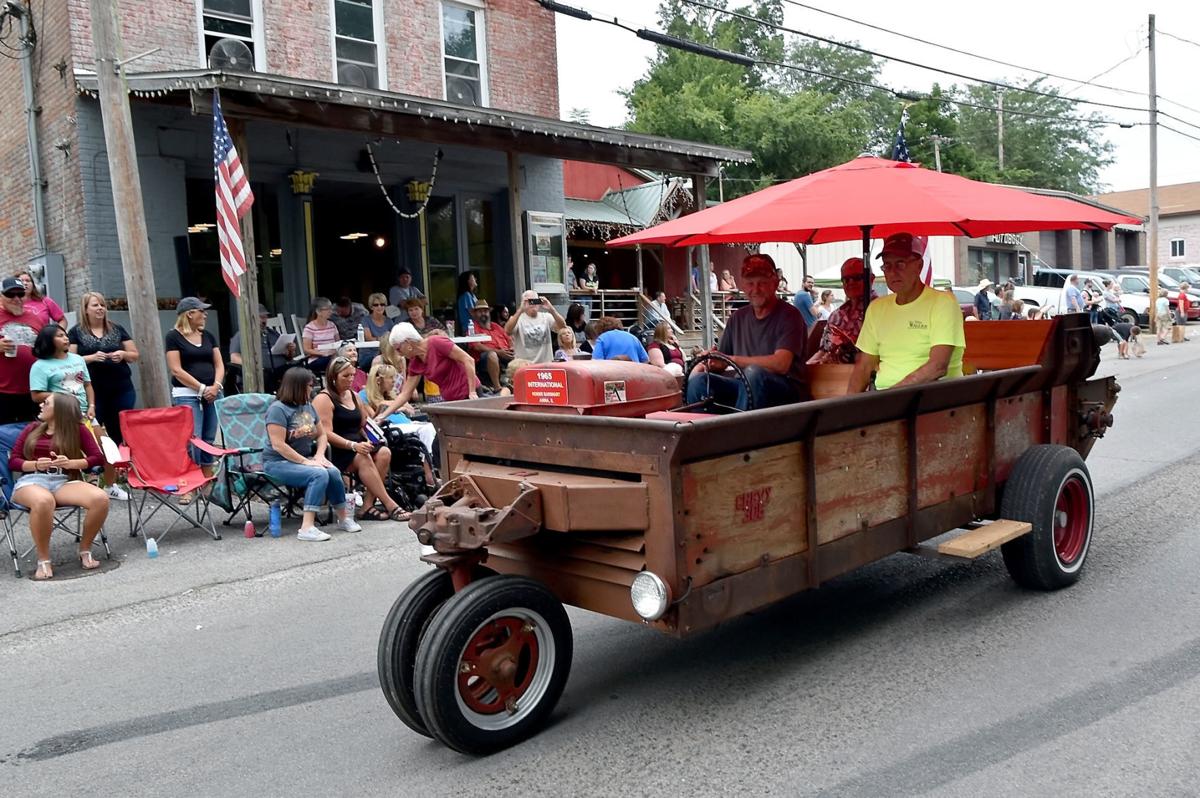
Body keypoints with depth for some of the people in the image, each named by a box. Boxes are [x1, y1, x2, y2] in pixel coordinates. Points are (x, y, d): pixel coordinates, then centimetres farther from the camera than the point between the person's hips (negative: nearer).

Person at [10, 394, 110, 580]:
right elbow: (13, 462, 13)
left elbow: (98, 457, 4)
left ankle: (85, 550, -8)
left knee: (101, 498, -31)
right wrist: (36, 464, -7)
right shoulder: (32, 429, 16)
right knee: (43, 501, -41)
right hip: (31, 481, 0)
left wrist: (71, 463, -13)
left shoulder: (77, 429, 10)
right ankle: (43, 560, -24)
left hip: (64, 481, 0)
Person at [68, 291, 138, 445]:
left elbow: (135, 355, 13)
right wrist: (92, 358, -16)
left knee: (121, 434, 1)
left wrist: (123, 354, -7)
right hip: (92, 392, -2)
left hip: (121, 389, 2)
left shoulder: (117, 329, 12)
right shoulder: (76, 332, 4)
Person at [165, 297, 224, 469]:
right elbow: (176, 370, -9)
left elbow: (219, 364, 12)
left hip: (212, 395, 6)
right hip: (187, 395, -5)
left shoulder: (208, 336, 15)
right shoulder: (173, 337, -2)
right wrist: (202, 388, -13)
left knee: (209, 440, 6)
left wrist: (216, 386, -7)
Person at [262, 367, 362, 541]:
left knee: (333, 472, -21)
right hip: (278, 463, -6)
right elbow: (278, 445, -20)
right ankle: (307, 528, -34)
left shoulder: (308, 406, 11)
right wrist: (306, 462, -22)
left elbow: (322, 435, 16)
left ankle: (344, 518, -7)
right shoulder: (278, 409, -13)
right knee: (319, 474, -30)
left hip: (304, 459, 7)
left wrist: (319, 455, -4)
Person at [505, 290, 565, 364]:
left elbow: (562, 328, -9)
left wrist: (551, 309, -23)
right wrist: (521, 311, -29)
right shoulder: (518, 319, -2)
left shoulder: (546, 317, 6)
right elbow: (507, 331, -22)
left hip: (546, 364, 3)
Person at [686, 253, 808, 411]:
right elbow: (719, 361, 15)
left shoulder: (789, 315, -6)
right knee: (698, 380, -19)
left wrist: (731, 359, -18)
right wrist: (704, 364, -10)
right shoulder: (738, 318, 13)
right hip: (745, 388, 5)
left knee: (753, 373, -36)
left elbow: (781, 364, -21)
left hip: (788, 391, -5)